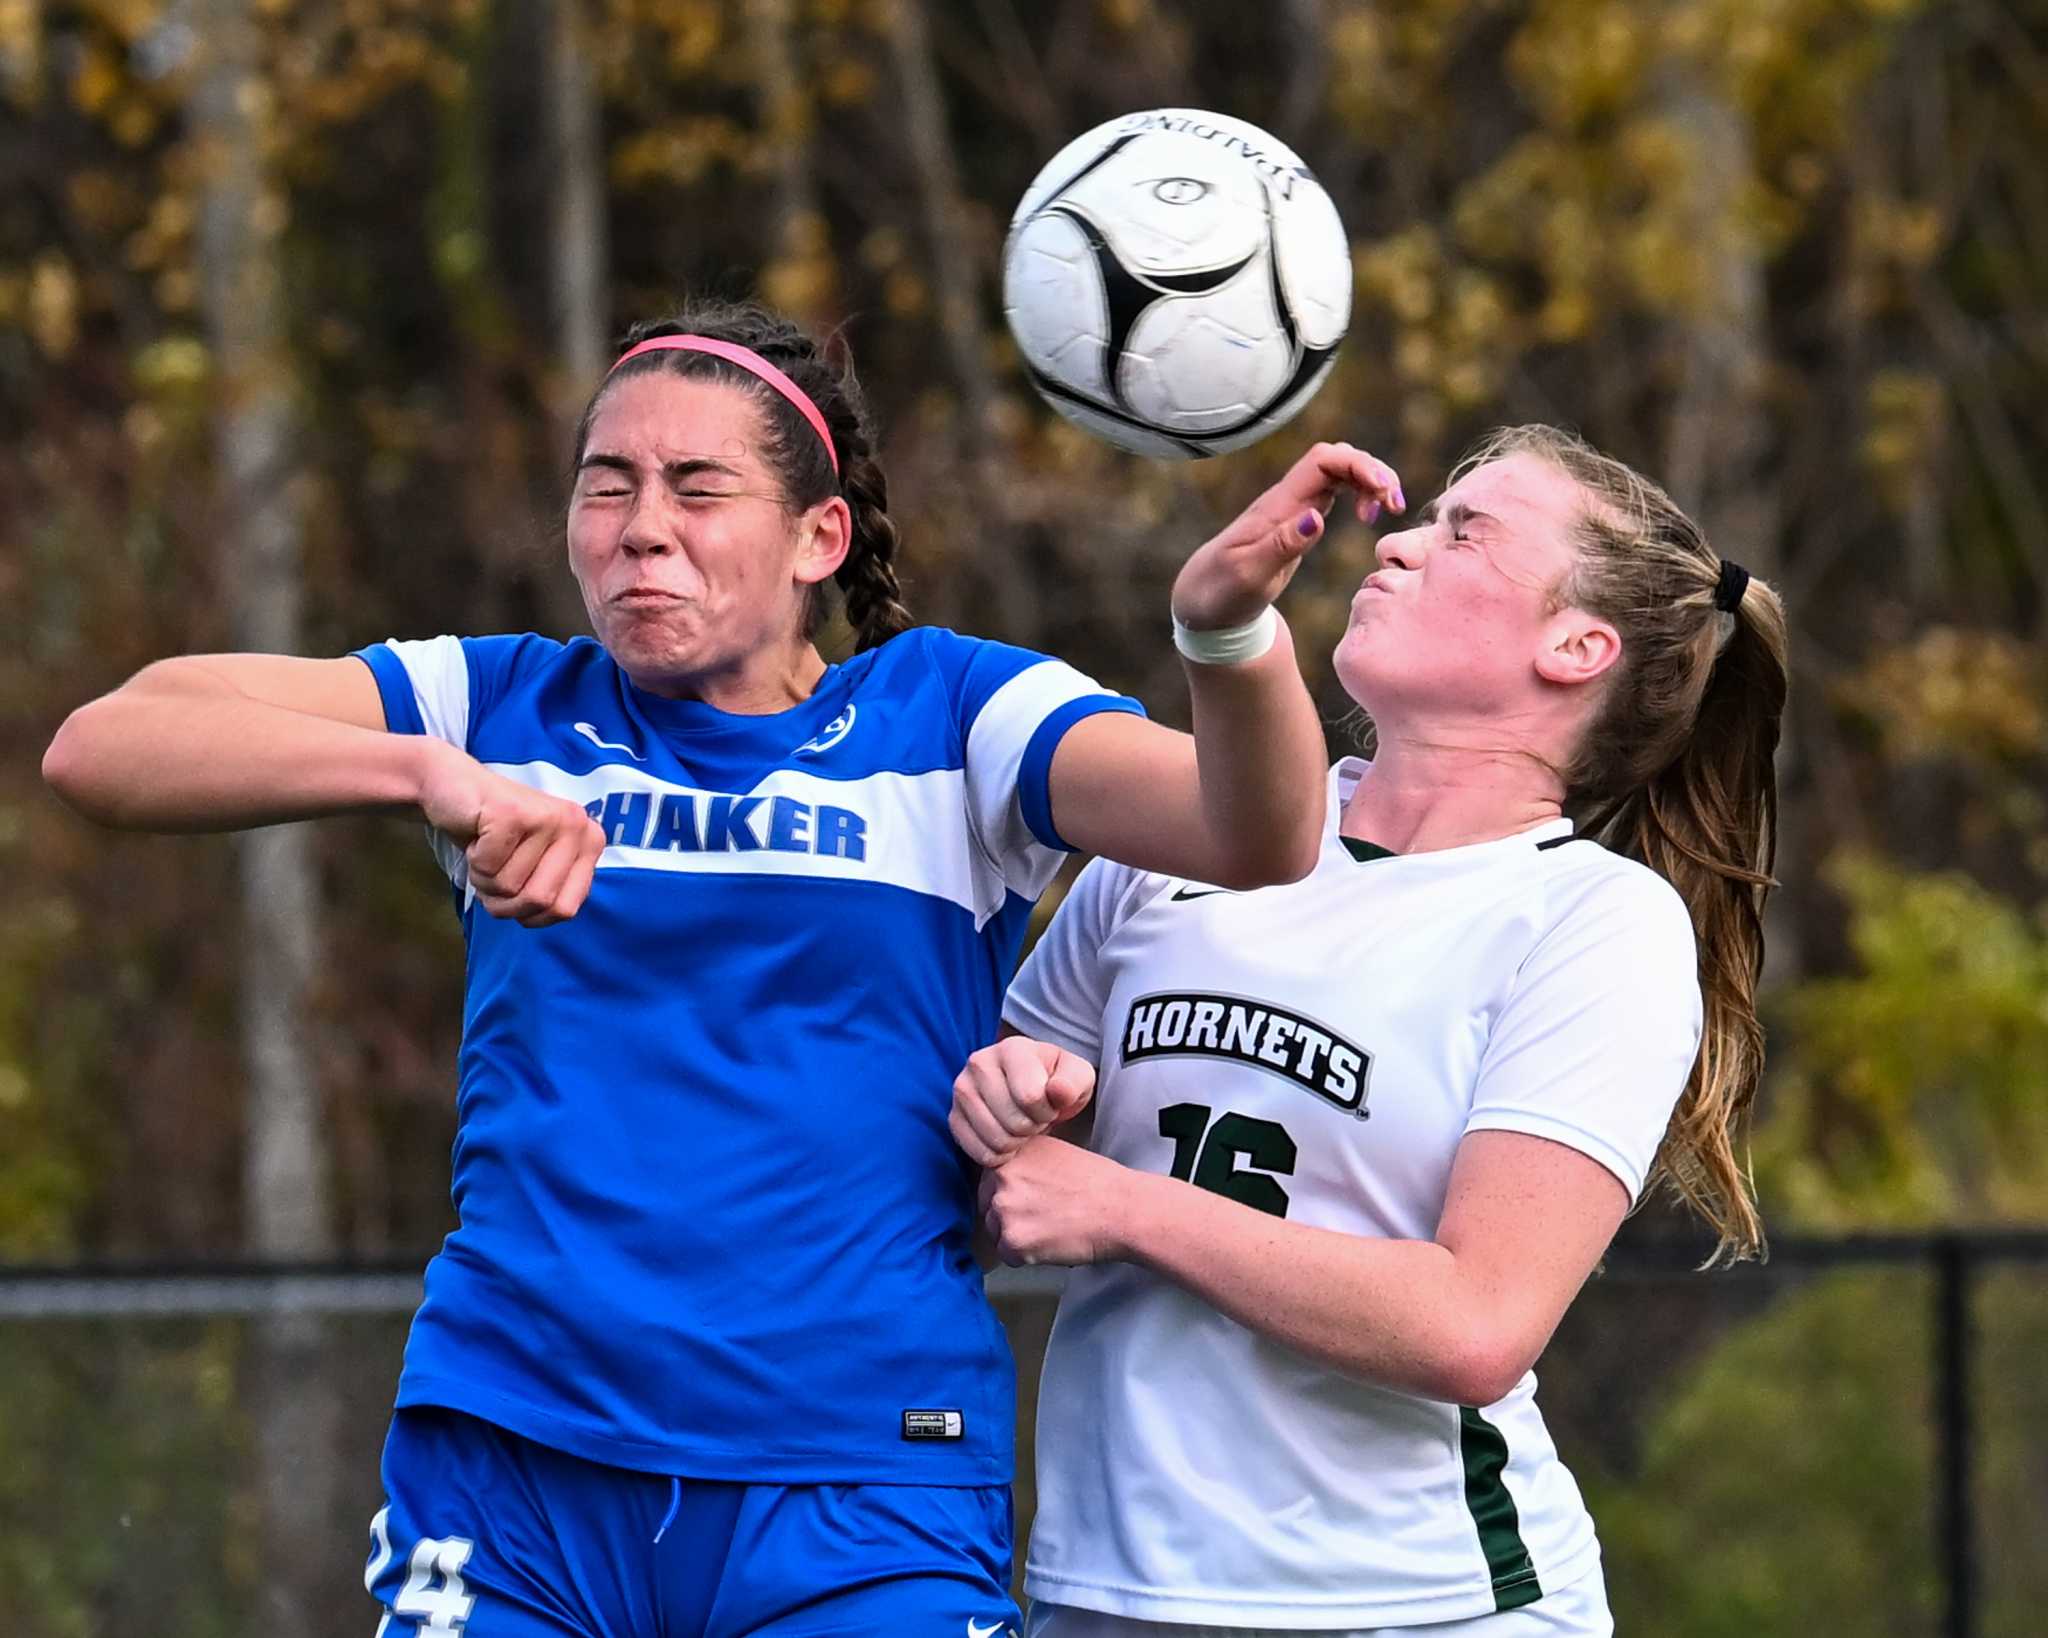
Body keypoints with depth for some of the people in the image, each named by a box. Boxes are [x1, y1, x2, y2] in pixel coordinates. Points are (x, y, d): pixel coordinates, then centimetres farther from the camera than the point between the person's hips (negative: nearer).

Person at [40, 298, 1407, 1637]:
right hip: (508, 1473, 2)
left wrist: (1232, 625, -36)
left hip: (861, 1499, -2)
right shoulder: (510, 708, 9)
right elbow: (102, 750, -4)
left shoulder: (946, 715, 4)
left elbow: (1252, 838, -13)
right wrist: (431, 773, -21)